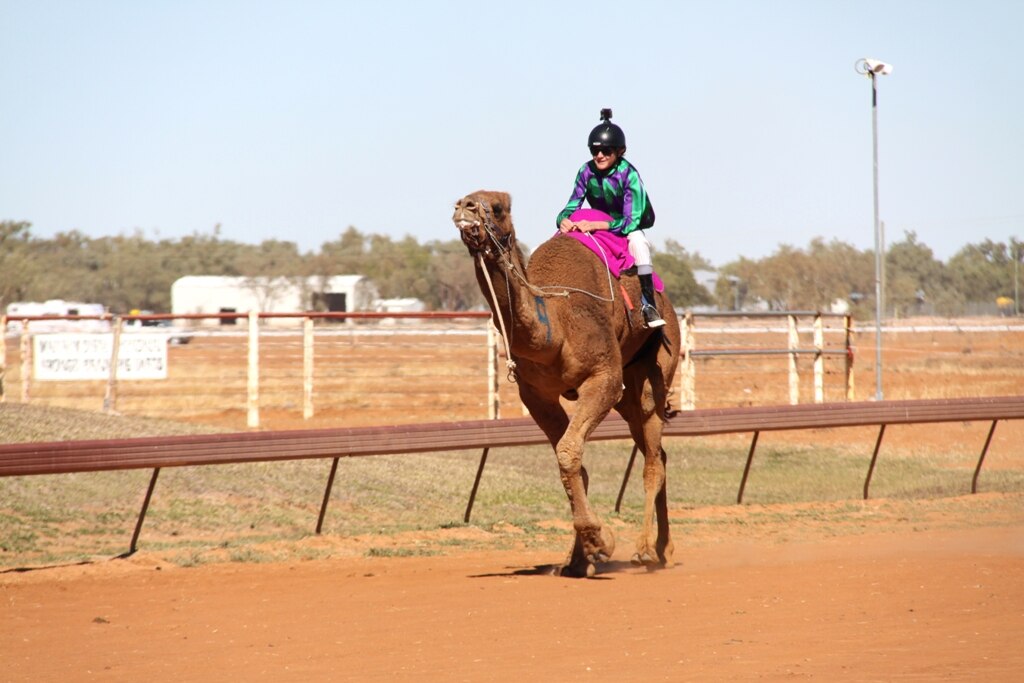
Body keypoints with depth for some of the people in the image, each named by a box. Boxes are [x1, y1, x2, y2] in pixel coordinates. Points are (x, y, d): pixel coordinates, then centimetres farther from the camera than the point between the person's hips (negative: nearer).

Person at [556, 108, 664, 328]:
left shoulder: (629, 175, -23)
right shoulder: (587, 172, -10)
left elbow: (631, 221, -28)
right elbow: (571, 207, -7)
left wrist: (594, 225, -39)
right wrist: (564, 220, -32)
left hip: (628, 229, -5)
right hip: (598, 229, 5)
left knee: (637, 240, -38)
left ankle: (648, 303, -40)